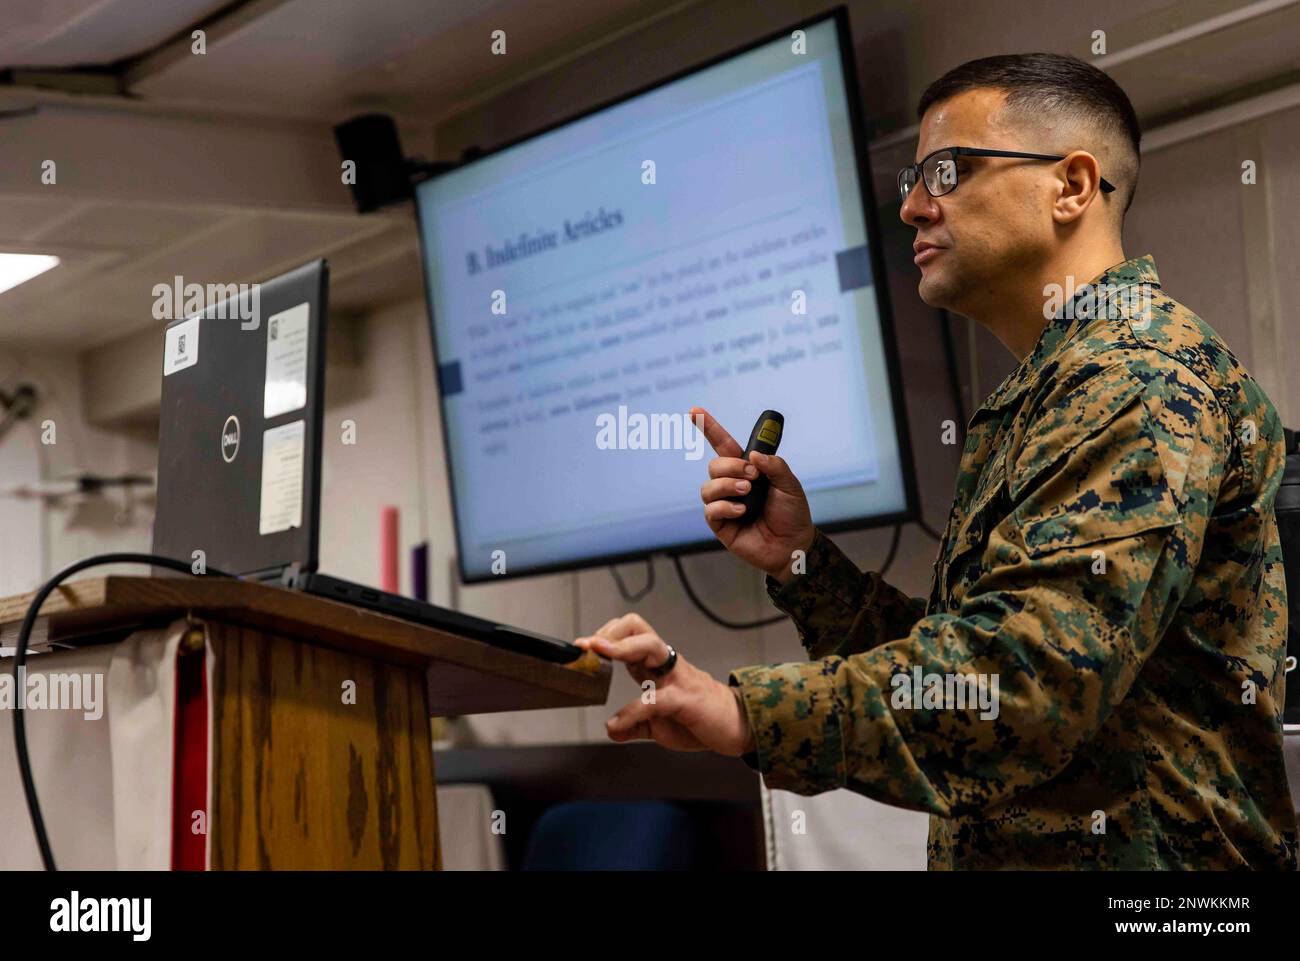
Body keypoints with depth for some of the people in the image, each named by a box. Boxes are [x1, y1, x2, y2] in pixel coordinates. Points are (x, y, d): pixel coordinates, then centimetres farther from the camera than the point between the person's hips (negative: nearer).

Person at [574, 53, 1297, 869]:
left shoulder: (1145, 373, -11)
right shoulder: (1041, 397, 20)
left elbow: (1038, 667, -23)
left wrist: (749, 715, -27)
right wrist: (800, 559, 4)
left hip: (1128, 856, -8)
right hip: (1002, 857, 8)